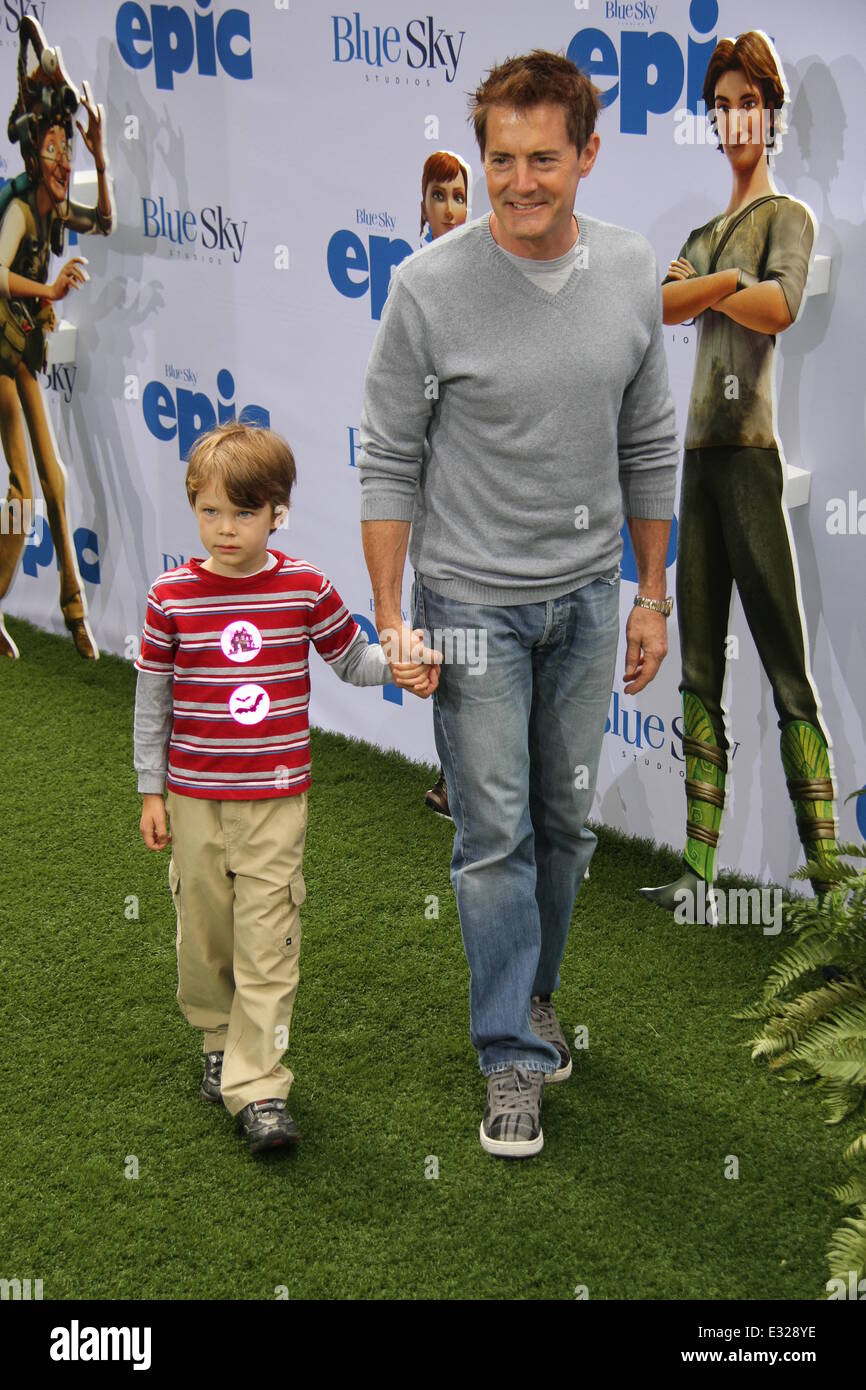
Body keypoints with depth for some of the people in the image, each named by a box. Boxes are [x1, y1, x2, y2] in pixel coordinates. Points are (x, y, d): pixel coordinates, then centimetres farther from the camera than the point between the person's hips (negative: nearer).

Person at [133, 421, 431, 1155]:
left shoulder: (307, 588, -4)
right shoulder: (172, 596, -4)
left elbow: (349, 657, 10)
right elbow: (152, 695, 3)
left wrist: (396, 667, -11)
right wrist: (150, 790, 5)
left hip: (276, 797, -1)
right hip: (193, 798, 1)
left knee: (268, 941, -3)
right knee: (204, 930, 13)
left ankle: (258, 1084, 2)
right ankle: (222, 1038, 36)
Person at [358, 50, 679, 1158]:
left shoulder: (633, 275, -1)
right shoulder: (430, 286, -13)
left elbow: (649, 446, 8)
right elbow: (389, 462, -7)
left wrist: (651, 596, 9)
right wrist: (392, 617, -9)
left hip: (588, 595, 4)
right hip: (473, 598, -4)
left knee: (566, 820, 14)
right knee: (496, 835, -1)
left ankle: (530, 996, 35)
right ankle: (513, 1057, 12)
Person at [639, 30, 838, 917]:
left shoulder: (789, 217, 5)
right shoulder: (702, 236, 25)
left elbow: (780, 307, -14)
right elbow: (657, 304, 9)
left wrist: (697, 292, -2)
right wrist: (720, 283, -6)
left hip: (751, 448, -7)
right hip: (697, 452, 7)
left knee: (789, 676, -9)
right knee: (700, 677, 4)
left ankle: (829, 877, -7)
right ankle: (699, 871, 8)